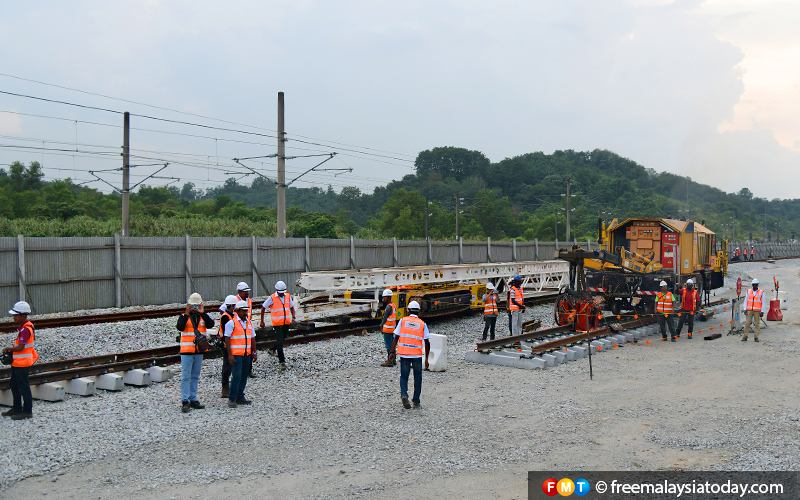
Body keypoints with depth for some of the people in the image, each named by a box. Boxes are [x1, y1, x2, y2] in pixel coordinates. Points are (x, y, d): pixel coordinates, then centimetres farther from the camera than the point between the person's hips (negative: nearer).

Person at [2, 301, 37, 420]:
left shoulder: (25, 329, -21)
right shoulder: (22, 327, 11)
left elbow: (20, 347, -26)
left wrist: (8, 349, -11)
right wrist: (11, 351, 5)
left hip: (22, 363, -10)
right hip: (17, 362, 10)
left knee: (23, 387, -1)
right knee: (14, 385, 19)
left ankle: (27, 411, 9)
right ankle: (17, 408, 30)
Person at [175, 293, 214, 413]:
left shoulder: (203, 317, 9)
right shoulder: (184, 317, 1)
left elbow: (211, 325, -10)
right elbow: (180, 327, -18)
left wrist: (203, 313, -18)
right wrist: (186, 314, -22)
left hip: (199, 351, 4)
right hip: (186, 351, -4)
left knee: (195, 376, 11)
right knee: (186, 376, -6)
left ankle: (193, 399, 18)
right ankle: (185, 401, -6)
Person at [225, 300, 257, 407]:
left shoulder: (249, 323, 14)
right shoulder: (231, 323, -5)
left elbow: (252, 338, 19)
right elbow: (227, 339, -8)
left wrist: (254, 352, 12)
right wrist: (230, 355, -14)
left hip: (247, 354, 6)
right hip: (236, 354, -6)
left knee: (244, 376, 8)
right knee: (236, 376, -10)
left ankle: (240, 397, 16)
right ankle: (232, 399, -4)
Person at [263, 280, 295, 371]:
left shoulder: (288, 296, 6)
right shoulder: (271, 298, -8)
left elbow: (292, 307, 17)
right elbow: (263, 308, 2)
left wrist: (293, 317, 1)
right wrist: (262, 321, 3)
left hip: (286, 323, 5)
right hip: (277, 323, -5)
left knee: (281, 339, 20)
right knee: (280, 342, -10)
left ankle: (272, 350, 48)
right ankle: (282, 362, -8)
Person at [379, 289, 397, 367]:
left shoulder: (389, 307, -19)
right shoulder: (393, 306, 12)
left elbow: (385, 318, -15)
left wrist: (381, 325, 0)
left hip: (387, 329, -10)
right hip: (392, 328, 10)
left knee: (388, 345, -5)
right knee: (391, 344, 15)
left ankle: (389, 361, -3)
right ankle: (392, 360, 21)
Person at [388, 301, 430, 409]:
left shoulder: (403, 321, 1)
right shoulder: (422, 324, 2)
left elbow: (396, 338, -3)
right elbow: (427, 342, 0)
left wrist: (392, 352, 3)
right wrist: (426, 358, 7)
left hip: (404, 354, 0)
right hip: (417, 355, 0)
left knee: (404, 376, 11)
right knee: (418, 378, 13)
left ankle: (404, 395, -13)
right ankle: (416, 401, 16)